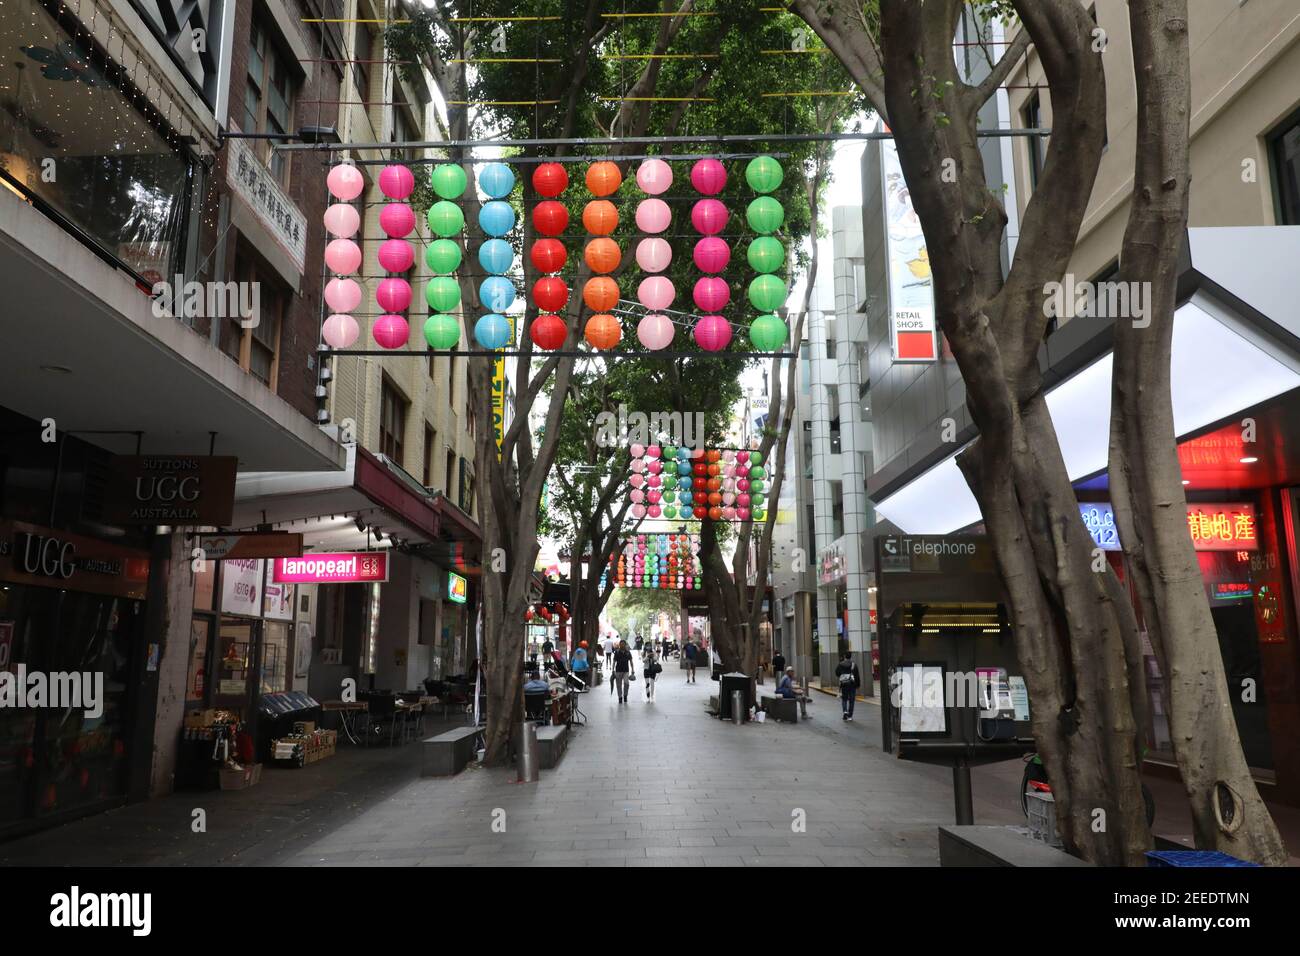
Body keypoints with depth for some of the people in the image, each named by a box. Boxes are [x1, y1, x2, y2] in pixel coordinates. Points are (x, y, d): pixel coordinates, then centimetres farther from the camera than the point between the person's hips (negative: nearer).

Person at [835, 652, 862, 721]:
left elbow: (837, 674, 4)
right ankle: (850, 716, 7)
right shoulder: (854, 665, -5)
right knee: (851, 700, 6)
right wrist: (858, 685, 4)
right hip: (852, 684, -1)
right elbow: (857, 676, -3)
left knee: (844, 699, 13)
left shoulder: (840, 665, -2)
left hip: (843, 684, 1)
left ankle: (845, 711, -9)